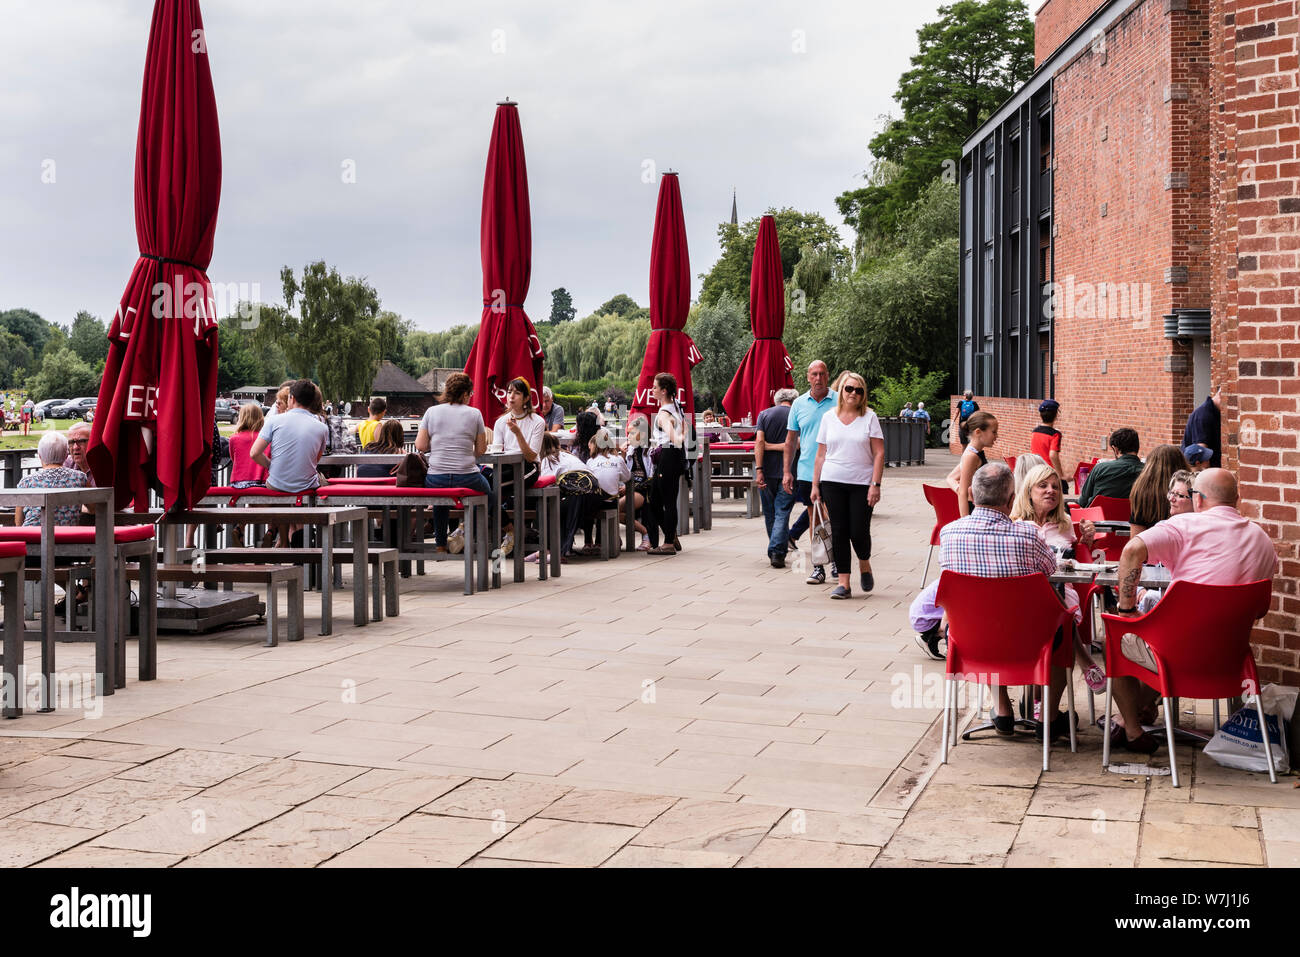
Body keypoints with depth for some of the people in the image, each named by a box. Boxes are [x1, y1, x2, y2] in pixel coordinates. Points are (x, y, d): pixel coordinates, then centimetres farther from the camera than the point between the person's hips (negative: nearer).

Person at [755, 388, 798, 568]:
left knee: (769, 513, 14)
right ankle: (777, 552, -14)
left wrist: (758, 470, -12)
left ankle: (775, 551, 23)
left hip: (767, 471, 2)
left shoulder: (764, 414, 4)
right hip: (788, 473, -2)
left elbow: (759, 442, -8)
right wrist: (777, 446, 0)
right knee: (782, 513, -1)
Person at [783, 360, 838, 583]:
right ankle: (818, 568, 12)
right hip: (807, 471, 2)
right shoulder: (799, 404, 7)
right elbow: (791, 440, 13)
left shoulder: (839, 401, -1)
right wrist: (786, 471, 8)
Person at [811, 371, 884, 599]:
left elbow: (879, 453, -2)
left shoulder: (869, 417, 2)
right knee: (839, 532, 0)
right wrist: (815, 484, 8)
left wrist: (875, 484, -10)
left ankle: (864, 565, 25)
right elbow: (821, 454, 12)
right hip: (832, 482, 2)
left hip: (861, 484, -2)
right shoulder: (829, 418, 9)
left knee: (859, 531, -6)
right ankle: (843, 582, 5)